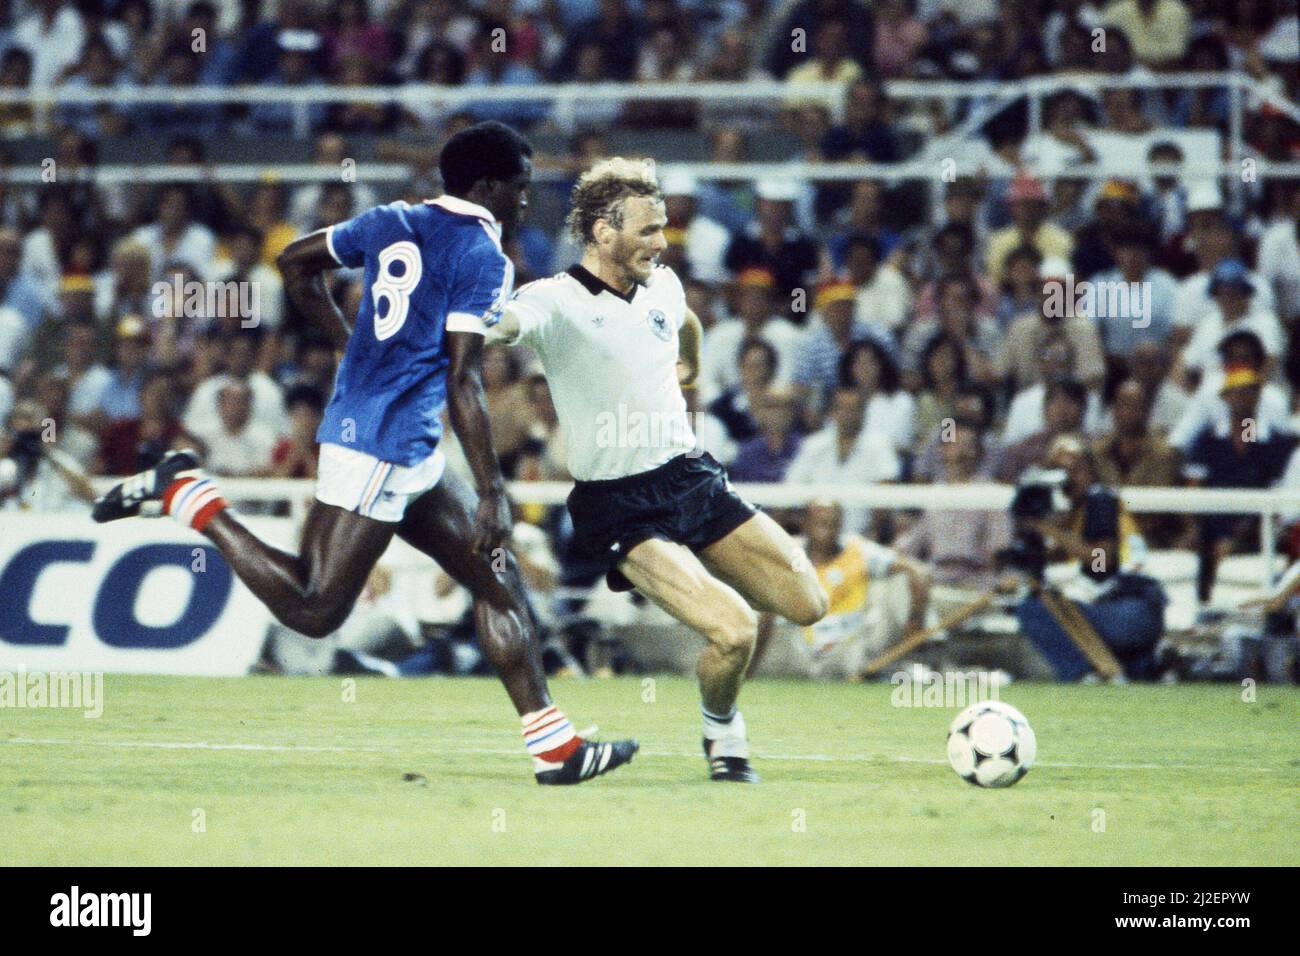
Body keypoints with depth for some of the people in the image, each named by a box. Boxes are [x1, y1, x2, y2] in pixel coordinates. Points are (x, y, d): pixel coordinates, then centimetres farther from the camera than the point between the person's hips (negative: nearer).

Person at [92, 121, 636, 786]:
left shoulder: (391, 223, 13)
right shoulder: (484, 259, -10)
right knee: (314, 612, -7)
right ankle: (189, 496, -2)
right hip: (385, 446, -10)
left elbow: (295, 263, 23)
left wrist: (350, 346, 30)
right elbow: (460, 383, -16)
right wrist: (492, 494, -14)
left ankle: (555, 747, 9)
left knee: (497, 577, 10)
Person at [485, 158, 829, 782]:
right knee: (734, 632, -22)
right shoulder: (556, 303, -16)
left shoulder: (661, 286, 7)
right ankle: (722, 732, 11)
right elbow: (496, 325, -38)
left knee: (806, 603, 2)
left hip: (693, 478, 7)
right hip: (620, 509, -7)